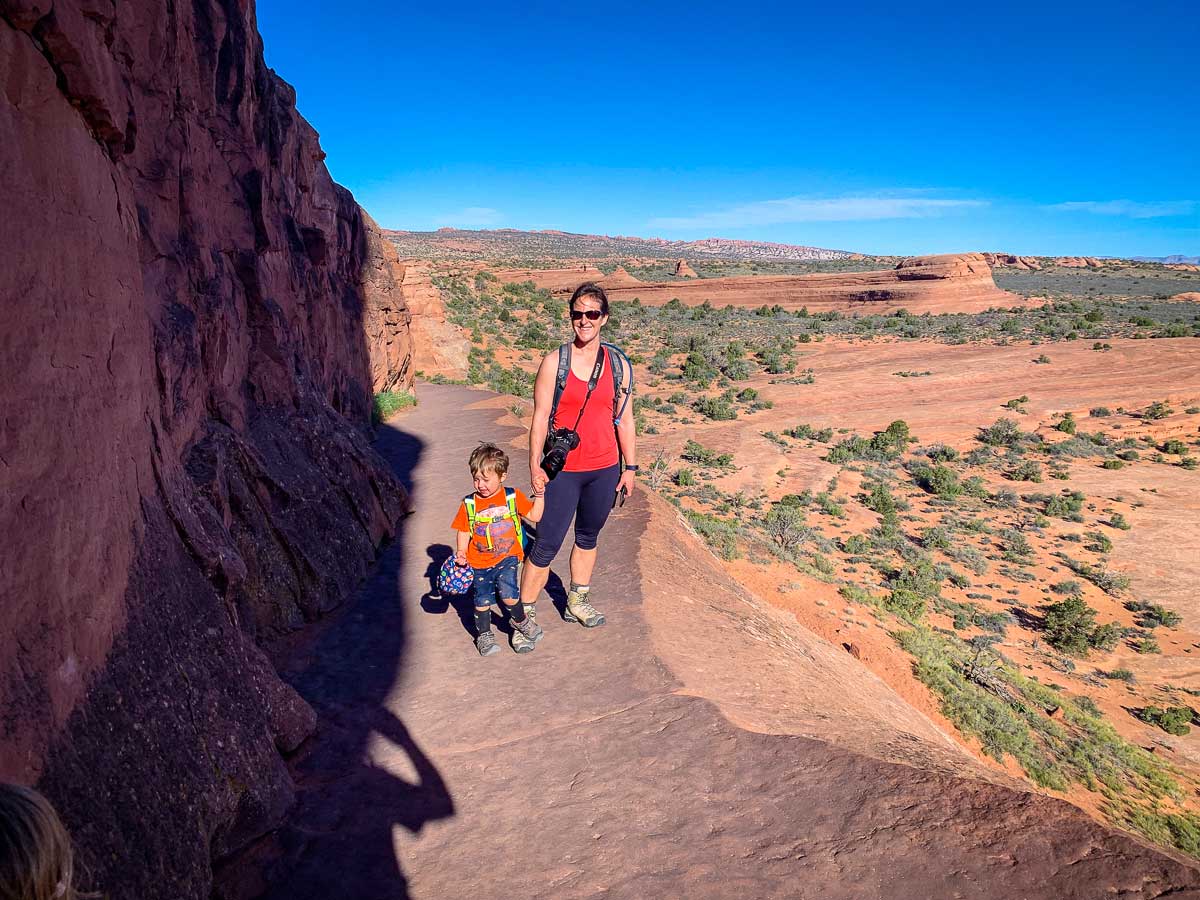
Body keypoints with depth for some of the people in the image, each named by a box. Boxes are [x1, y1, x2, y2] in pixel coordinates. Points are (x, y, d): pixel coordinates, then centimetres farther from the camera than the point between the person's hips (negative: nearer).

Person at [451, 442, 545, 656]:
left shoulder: (513, 497, -4)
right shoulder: (469, 503, -3)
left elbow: (535, 516, 0)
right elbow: (464, 531, 5)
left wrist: (539, 494, -10)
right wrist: (461, 552, -9)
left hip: (507, 558, -2)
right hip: (479, 563, 2)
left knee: (508, 593, -19)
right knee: (482, 600, 11)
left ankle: (521, 622, 10)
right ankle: (484, 635, 34)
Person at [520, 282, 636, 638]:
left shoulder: (618, 364, 3)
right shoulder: (554, 361, -6)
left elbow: (624, 419, 8)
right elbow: (540, 417, -6)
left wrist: (630, 467, 7)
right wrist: (535, 465, -10)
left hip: (605, 469, 4)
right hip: (564, 471, -3)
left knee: (588, 537, 18)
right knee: (547, 545, -1)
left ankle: (577, 602, 36)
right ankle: (525, 613, 14)